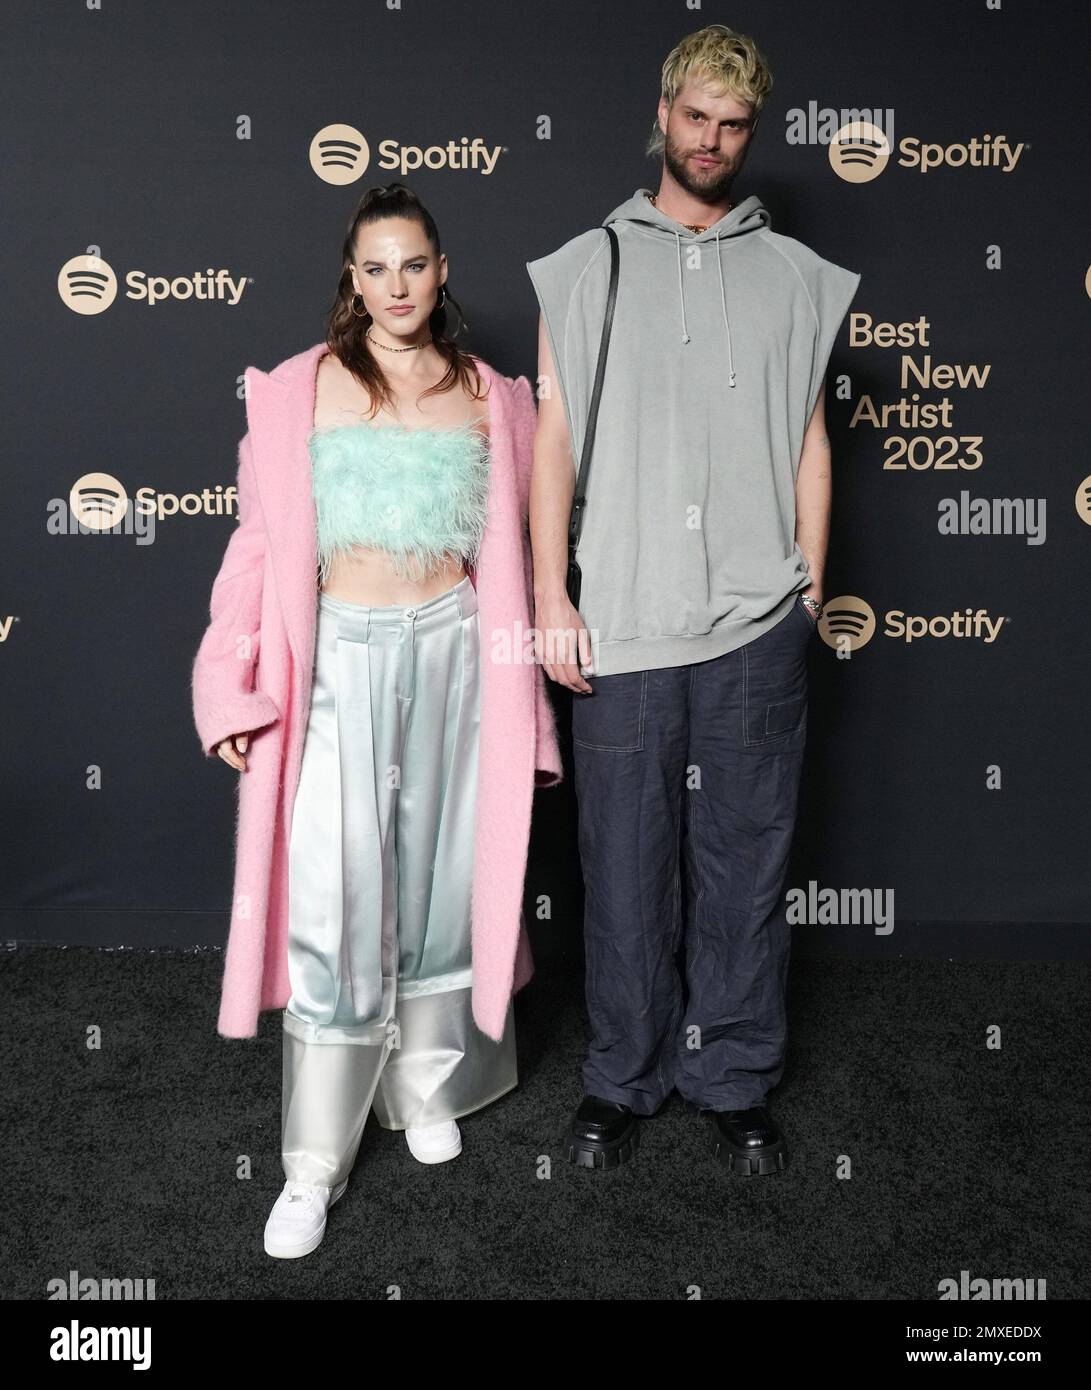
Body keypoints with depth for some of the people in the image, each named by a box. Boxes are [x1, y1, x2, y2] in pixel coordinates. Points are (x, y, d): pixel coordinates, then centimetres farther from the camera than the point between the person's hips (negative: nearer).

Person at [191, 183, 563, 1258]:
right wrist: (234, 687, -6)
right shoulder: (298, 391, 1)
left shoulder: (491, 397, 7)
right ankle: (314, 1163, 10)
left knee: (442, 879, 11)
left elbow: (512, 554, 10)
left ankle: (427, 1088, 34)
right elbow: (262, 544, 0)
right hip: (341, 658, -2)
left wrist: (518, 697, 9)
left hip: (454, 653, 2)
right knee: (332, 906, -3)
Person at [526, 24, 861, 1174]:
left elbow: (809, 440, 12)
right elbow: (553, 438, 4)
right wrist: (550, 600, -3)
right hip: (621, 628, -1)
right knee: (625, 870, 6)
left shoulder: (796, 276, 12)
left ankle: (735, 1081, 25)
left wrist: (810, 589, 5)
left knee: (746, 864, 8)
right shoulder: (587, 268, 9)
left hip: (756, 628, 1)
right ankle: (624, 1079, 25)